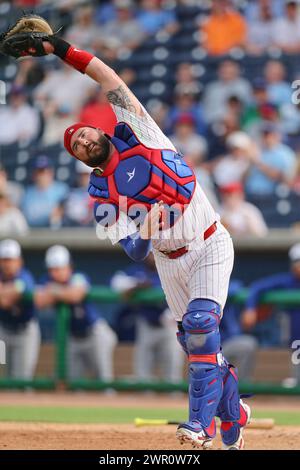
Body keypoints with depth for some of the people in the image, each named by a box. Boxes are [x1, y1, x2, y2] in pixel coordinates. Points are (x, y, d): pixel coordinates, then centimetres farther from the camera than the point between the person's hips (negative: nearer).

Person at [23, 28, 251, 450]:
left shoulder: (136, 131, -5)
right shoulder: (102, 193, -1)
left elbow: (106, 75, -9)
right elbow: (133, 252, -11)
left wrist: (61, 48, -12)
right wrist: (146, 227, -33)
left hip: (210, 247, -4)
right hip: (168, 261, 4)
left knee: (200, 324, -21)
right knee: (195, 339, 7)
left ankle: (202, 423, -24)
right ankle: (233, 419, 26)